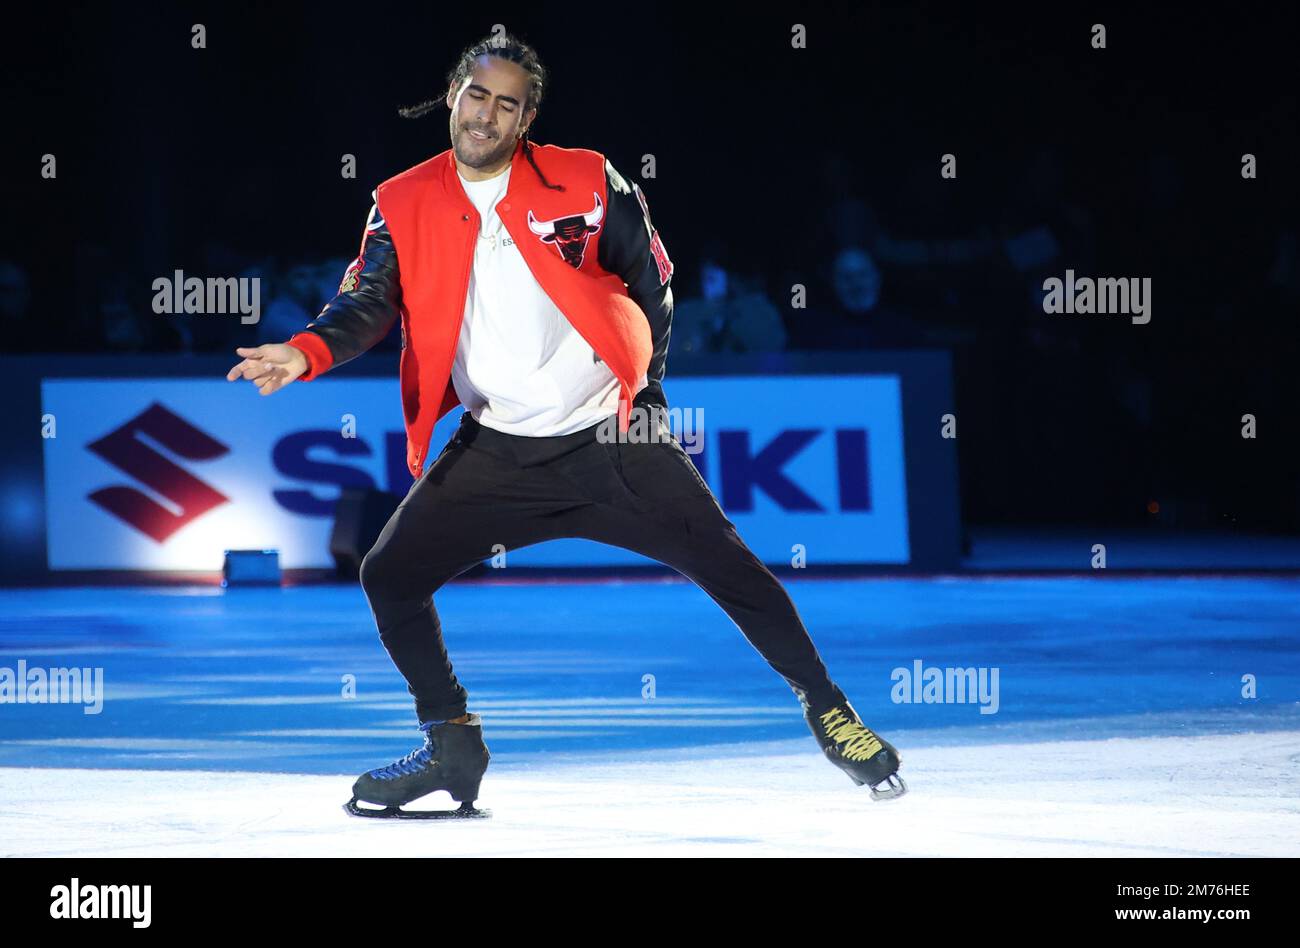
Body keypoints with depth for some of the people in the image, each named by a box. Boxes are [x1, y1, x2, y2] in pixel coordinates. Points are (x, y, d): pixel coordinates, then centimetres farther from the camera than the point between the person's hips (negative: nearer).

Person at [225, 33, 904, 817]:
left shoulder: (585, 183, -6)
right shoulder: (405, 207, -2)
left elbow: (652, 281, 5)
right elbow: (371, 303, -10)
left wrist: (645, 385, 3)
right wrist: (306, 353, -29)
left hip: (611, 436, -2)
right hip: (496, 451, 2)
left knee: (725, 563, -7)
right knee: (391, 575, -6)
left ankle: (826, 710, 11)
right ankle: (453, 745, 11)